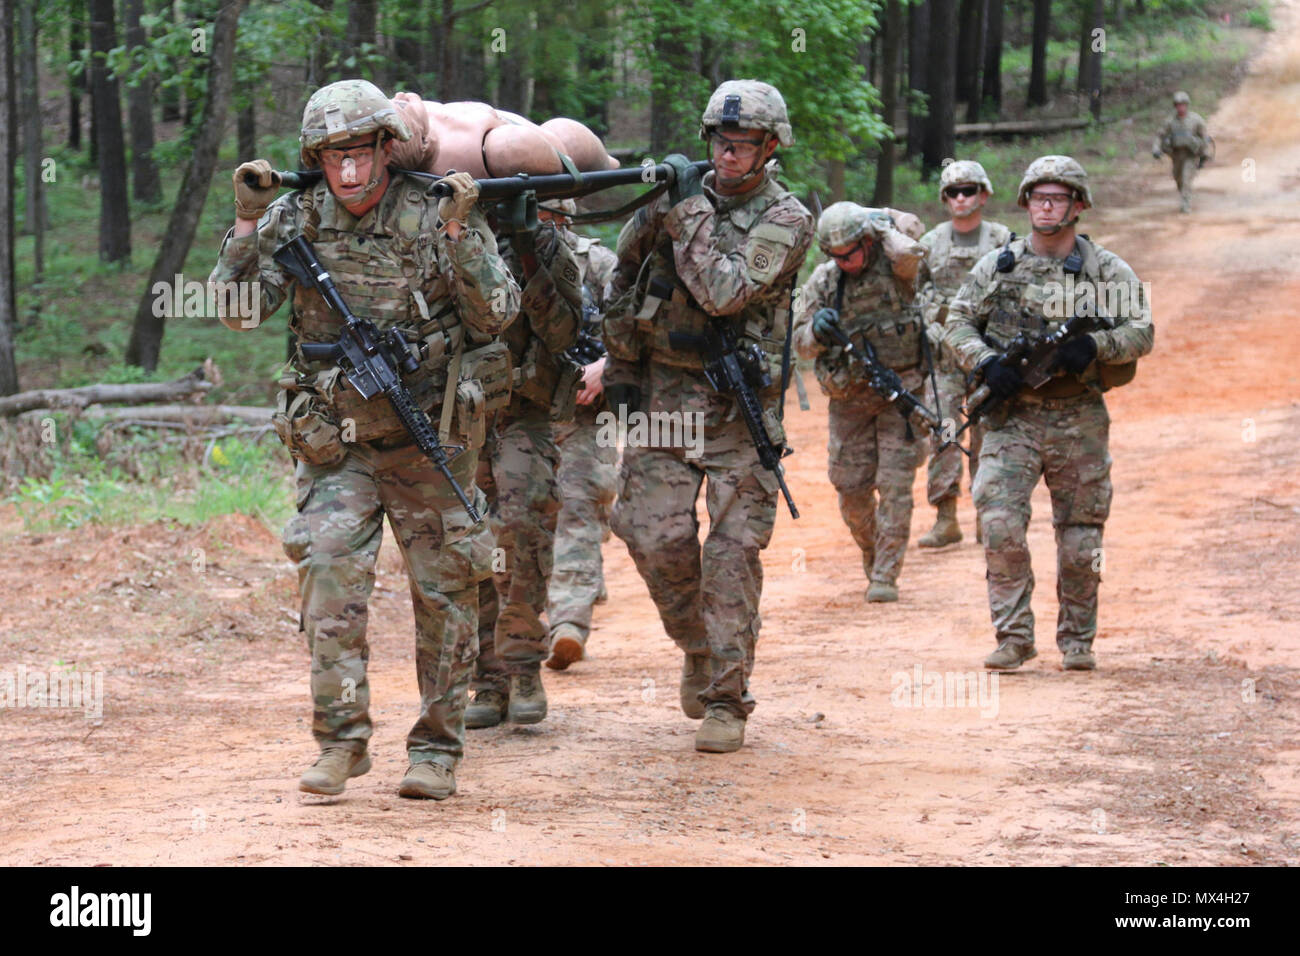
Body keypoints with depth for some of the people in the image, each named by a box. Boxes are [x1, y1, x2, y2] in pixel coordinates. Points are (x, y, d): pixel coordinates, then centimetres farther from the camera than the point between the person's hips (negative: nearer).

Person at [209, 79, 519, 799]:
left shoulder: (435, 213, -9)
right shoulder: (295, 219, -2)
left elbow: (495, 317, -11)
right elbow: (238, 311, -5)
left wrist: (460, 235, -22)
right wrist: (248, 224, -15)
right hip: (335, 441, 1)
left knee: (445, 591, 3)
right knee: (330, 574, -15)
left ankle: (437, 749, 15)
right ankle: (340, 741, -6)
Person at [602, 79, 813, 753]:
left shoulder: (785, 220, -5)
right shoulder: (673, 196, 7)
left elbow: (725, 292, -20)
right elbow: (624, 281, 17)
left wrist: (689, 213, -15)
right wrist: (620, 369, 14)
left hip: (738, 403, -3)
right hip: (662, 392, 3)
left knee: (733, 551, -4)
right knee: (656, 536, -5)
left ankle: (726, 702, 1)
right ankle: (698, 646, 23)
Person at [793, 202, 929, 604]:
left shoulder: (893, 265, -7)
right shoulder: (822, 280, 2)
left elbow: (910, 255, -33)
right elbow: (802, 342, 4)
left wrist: (882, 223, -16)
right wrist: (818, 330, -19)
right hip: (849, 398, 4)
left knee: (895, 486, -6)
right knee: (851, 487, 6)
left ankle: (886, 575, -2)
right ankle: (871, 554, 31)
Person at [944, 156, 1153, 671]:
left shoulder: (1107, 270, 2)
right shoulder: (998, 266, 5)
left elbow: (1141, 332, -2)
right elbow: (957, 323, 8)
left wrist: (1093, 345, -21)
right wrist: (986, 362, -11)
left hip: (1079, 420, 0)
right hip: (1011, 415, 0)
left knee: (1081, 538, 6)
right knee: (1000, 525, -14)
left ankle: (1077, 640, 22)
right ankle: (1013, 637, -5)